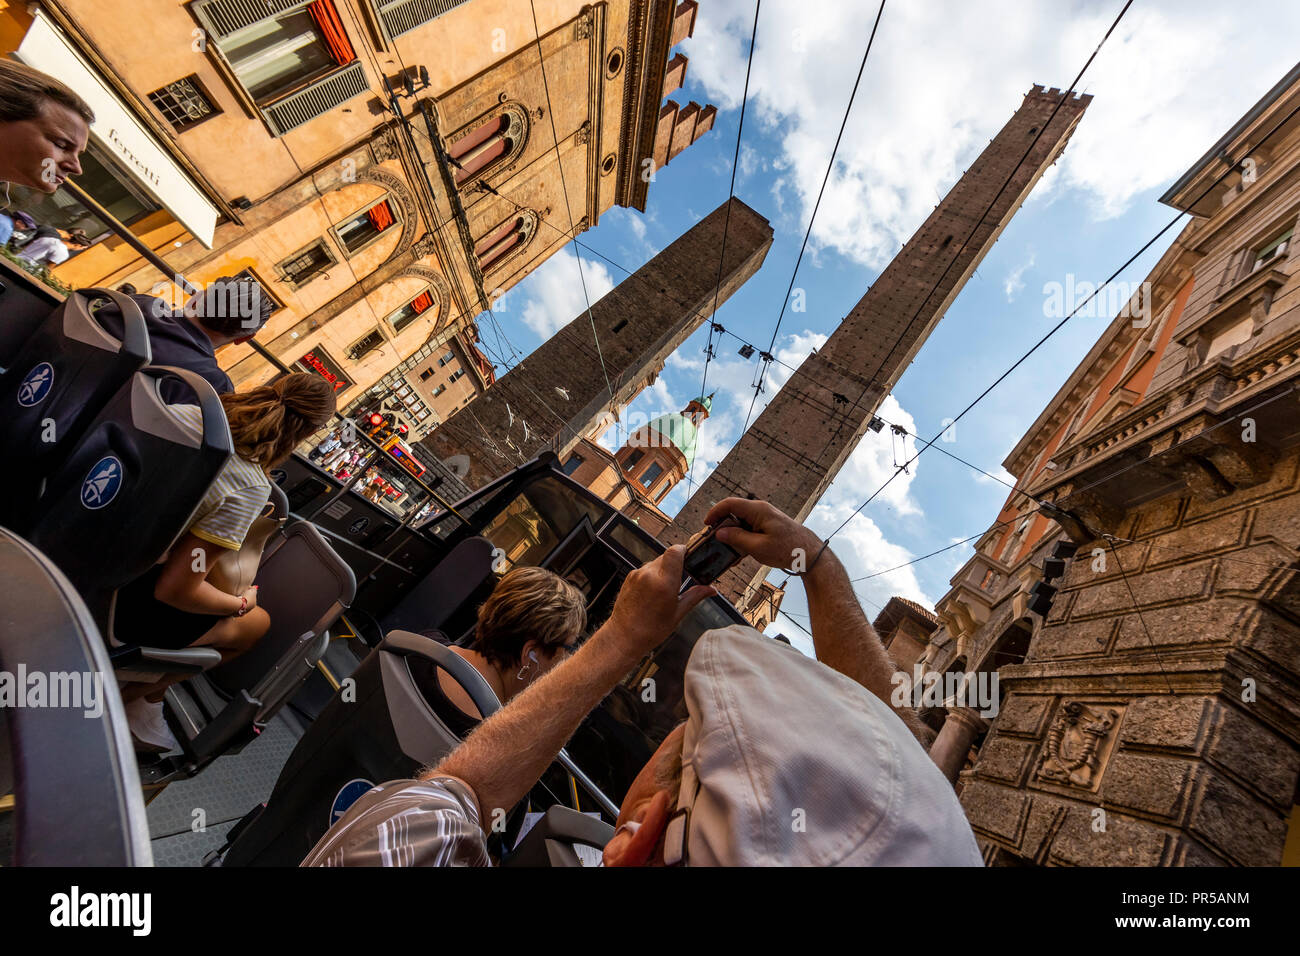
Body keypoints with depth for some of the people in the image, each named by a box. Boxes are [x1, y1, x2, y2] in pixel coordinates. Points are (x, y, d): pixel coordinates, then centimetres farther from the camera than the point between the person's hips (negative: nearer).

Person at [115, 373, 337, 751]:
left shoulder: (185, 412, -8)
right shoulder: (251, 488, -28)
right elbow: (175, 590, -22)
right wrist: (240, 603, -3)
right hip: (123, 595, -7)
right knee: (256, 622, 15)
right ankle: (135, 695, 25)